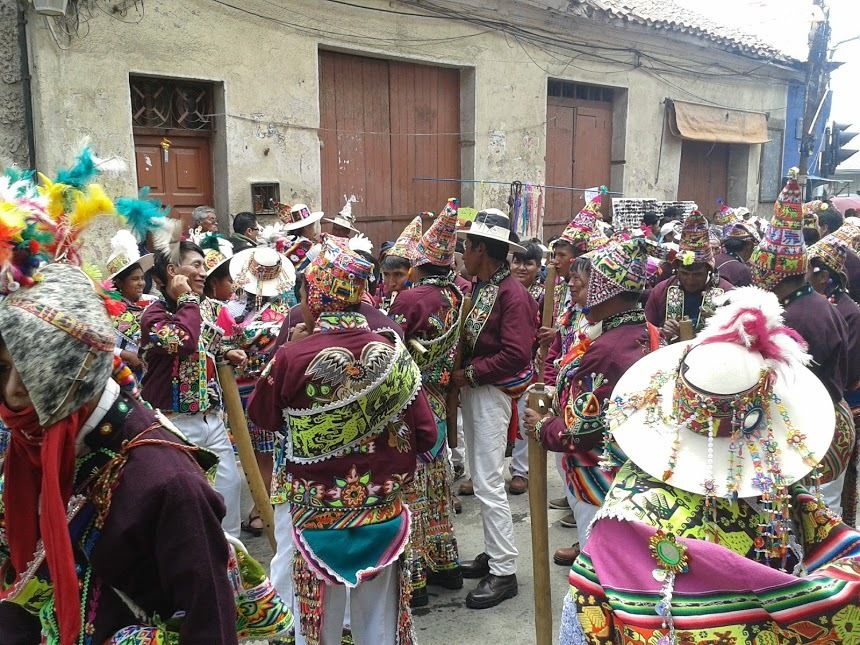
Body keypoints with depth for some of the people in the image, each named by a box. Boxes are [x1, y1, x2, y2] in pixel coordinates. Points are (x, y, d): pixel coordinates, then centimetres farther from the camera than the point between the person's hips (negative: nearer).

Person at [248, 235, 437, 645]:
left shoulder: (292, 357, -19)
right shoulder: (392, 353, -11)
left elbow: (261, 416, -1)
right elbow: (426, 436, -7)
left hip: (314, 507, -2)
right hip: (381, 505, 2)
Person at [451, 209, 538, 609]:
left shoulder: (512, 294, -16)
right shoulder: (479, 288, 9)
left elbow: (516, 355, -22)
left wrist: (470, 374, -16)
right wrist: (462, 373, -2)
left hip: (493, 392, -9)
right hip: (472, 388, 9)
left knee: (488, 483, -4)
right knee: (480, 478, 16)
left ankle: (504, 572, 7)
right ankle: (494, 552, 30)